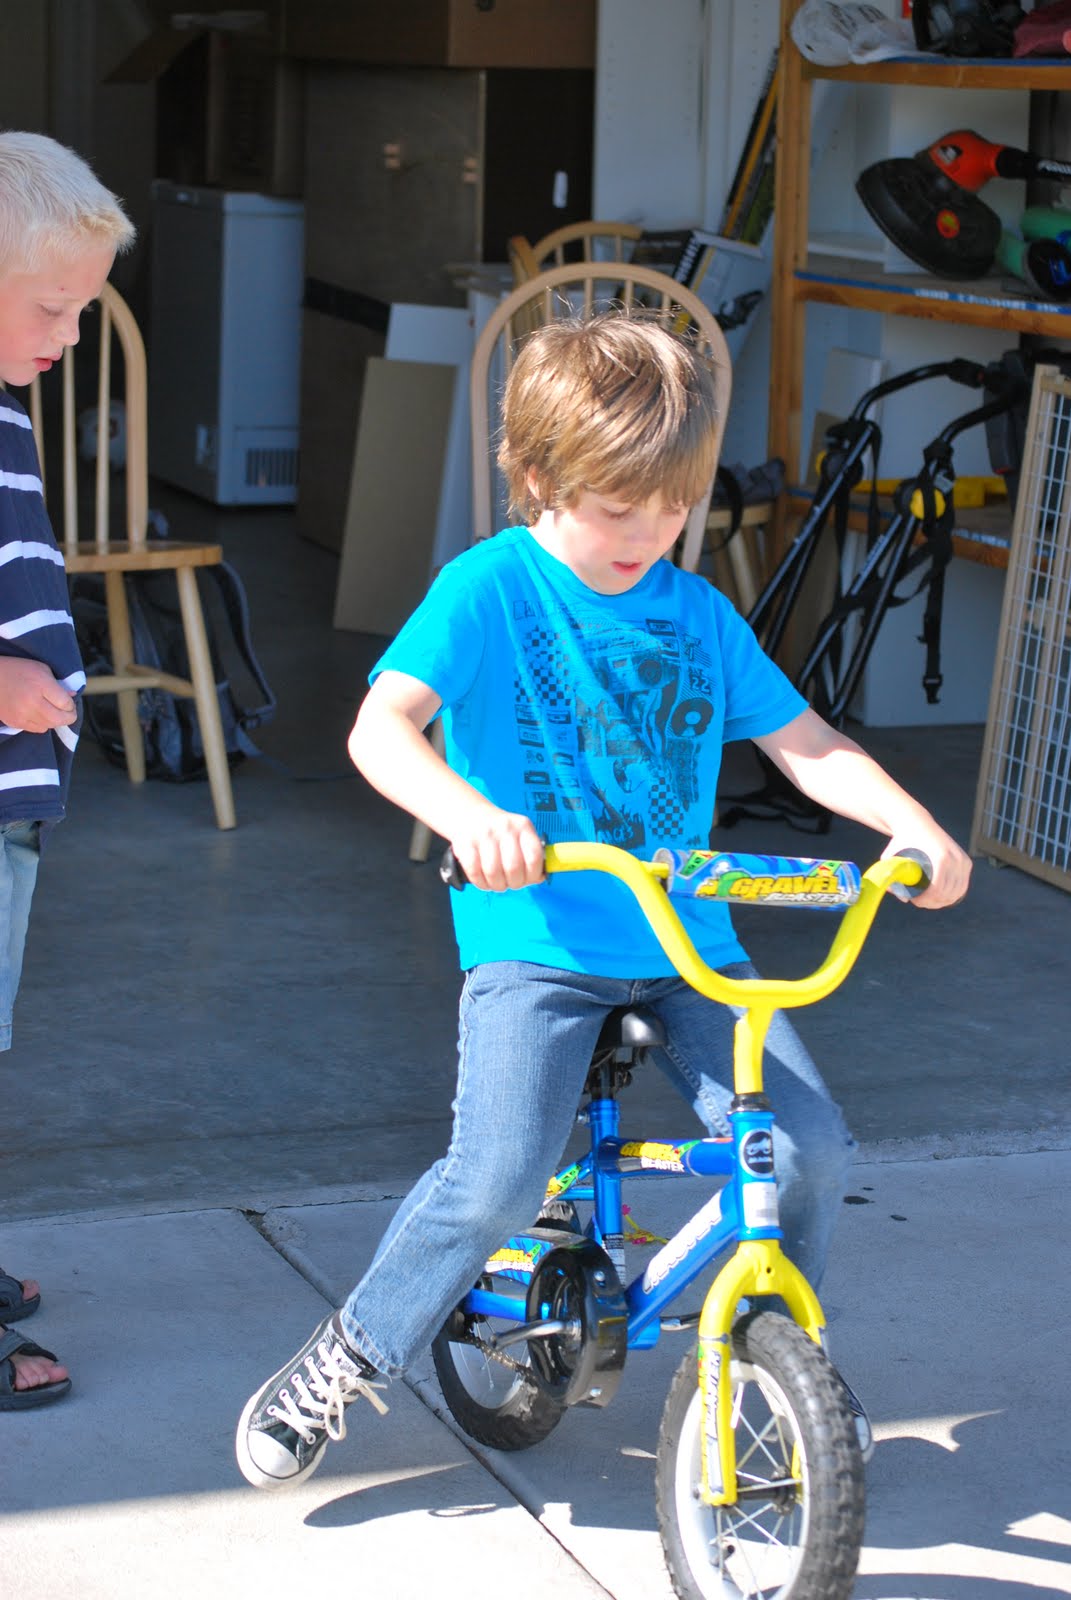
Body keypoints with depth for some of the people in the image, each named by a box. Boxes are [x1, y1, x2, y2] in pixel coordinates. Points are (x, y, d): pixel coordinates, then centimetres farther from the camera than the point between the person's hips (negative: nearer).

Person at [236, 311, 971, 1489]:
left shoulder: (695, 611, 9)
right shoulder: (488, 589, -6)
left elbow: (805, 745, 9)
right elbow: (380, 729, -18)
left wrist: (913, 827, -9)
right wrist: (470, 815, -38)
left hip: (686, 938, 5)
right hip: (537, 937, -4)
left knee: (809, 1149, -8)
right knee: (497, 1181, -20)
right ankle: (346, 1362, 4)